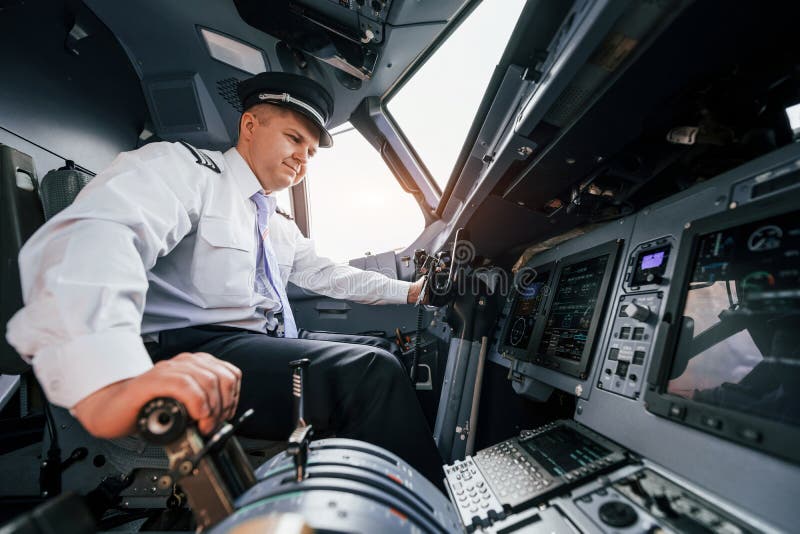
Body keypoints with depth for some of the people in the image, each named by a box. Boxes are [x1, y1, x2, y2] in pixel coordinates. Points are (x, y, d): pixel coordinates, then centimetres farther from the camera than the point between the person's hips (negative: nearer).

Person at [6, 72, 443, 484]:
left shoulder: (281, 229, 21)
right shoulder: (185, 166, -3)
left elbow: (327, 275, 26)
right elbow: (90, 238, -22)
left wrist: (408, 291, 19)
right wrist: (109, 386, -41)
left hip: (272, 347, 9)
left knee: (380, 347, 5)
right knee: (371, 373, -26)